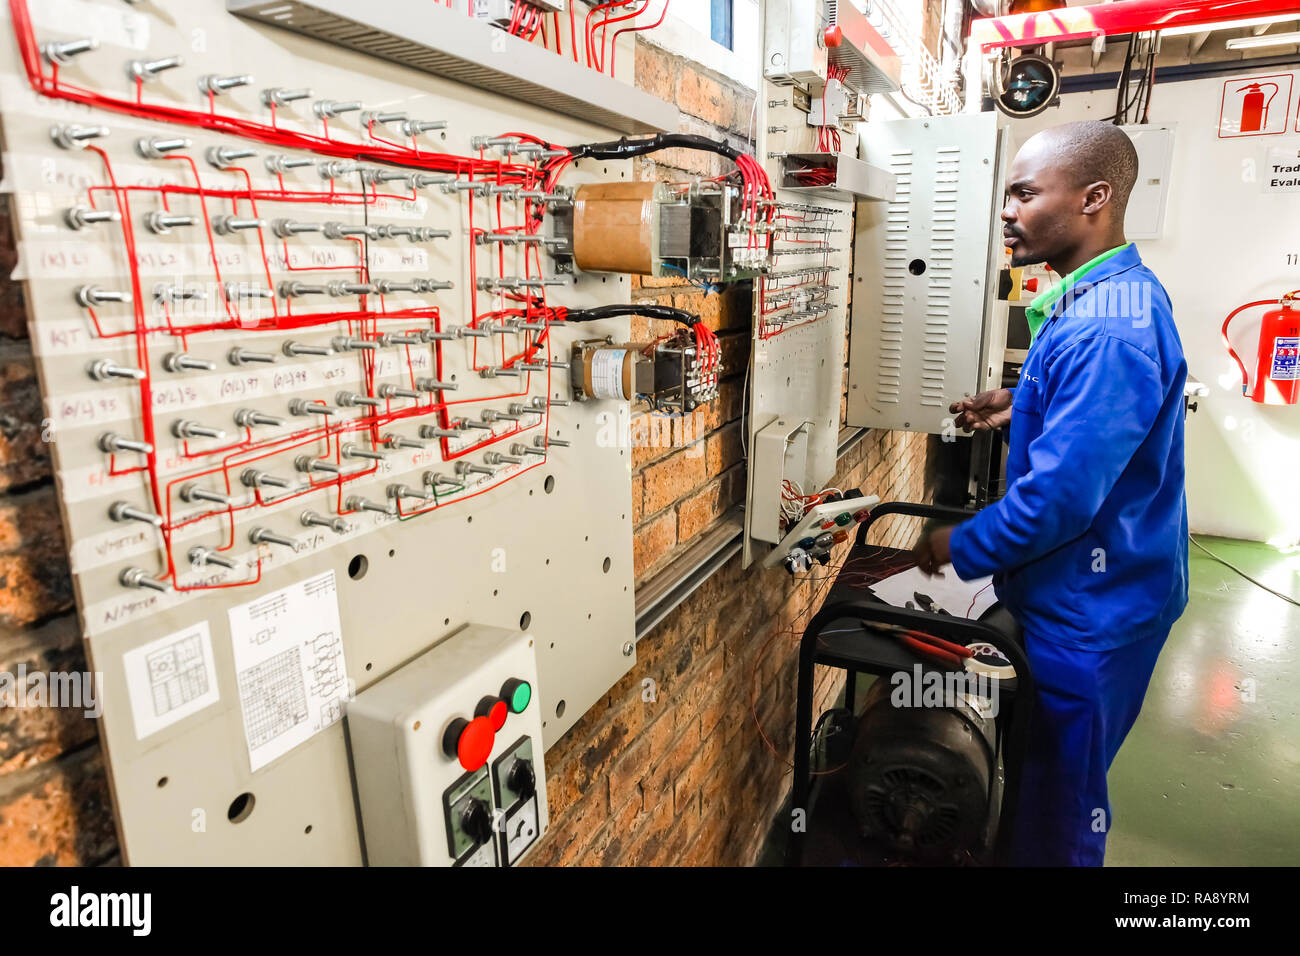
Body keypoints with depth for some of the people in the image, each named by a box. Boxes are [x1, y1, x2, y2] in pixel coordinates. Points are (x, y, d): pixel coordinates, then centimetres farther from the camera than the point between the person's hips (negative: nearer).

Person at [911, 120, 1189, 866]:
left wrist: (960, 547, -14)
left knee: (1061, 808, 11)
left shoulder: (1108, 328, -27)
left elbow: (1060, 498, -29)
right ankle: (1038, 845, 47)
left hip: (1091, 609, -10)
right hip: (1080, 590, 10)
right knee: (1048, 771, 27)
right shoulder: (1117, 295, 6)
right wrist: (1021, 405, 7)